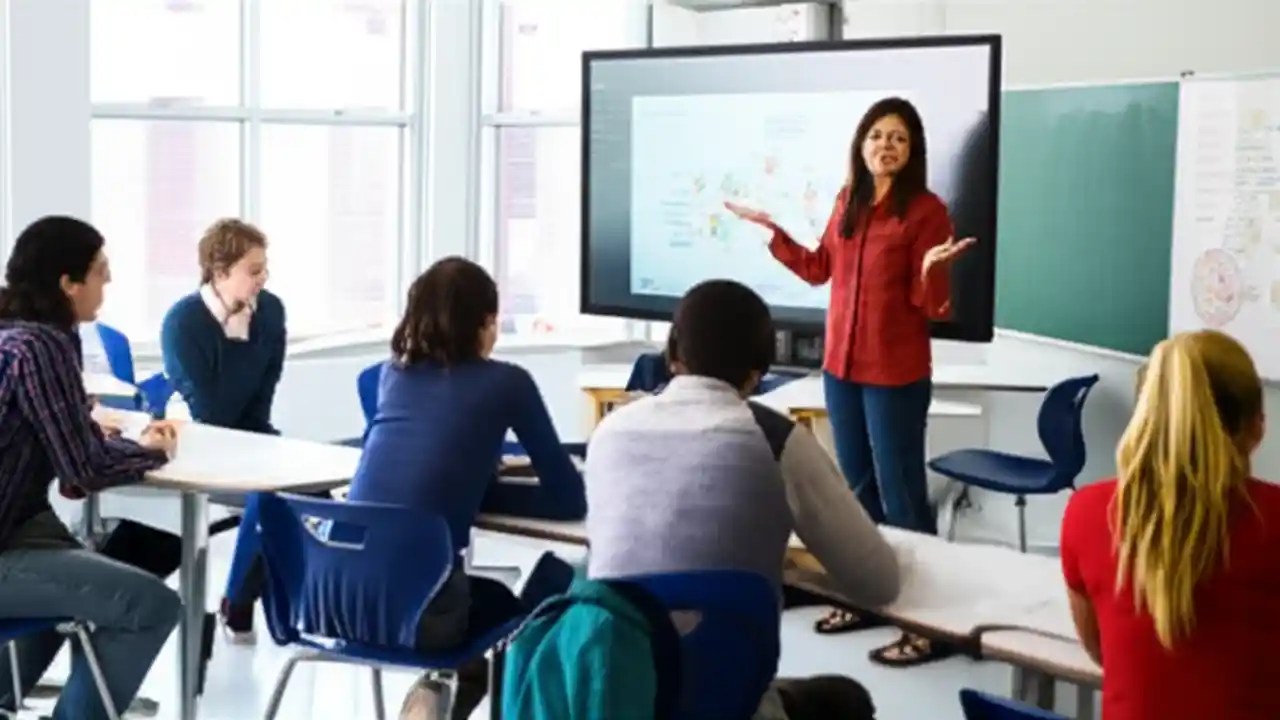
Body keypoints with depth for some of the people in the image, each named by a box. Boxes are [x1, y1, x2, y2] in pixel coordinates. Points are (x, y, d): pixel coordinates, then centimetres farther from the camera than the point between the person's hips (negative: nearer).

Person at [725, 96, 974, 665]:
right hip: (841, 364, 7)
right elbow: (820, 269, 19)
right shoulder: (847, 201, 7)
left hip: (897, 372, -7)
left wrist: (931, 270, -32)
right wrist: (771, 231, 16)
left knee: (900, 494, -6)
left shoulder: (925, 210, -12)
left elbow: (930, 305, -12)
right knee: (858, 487, 16)